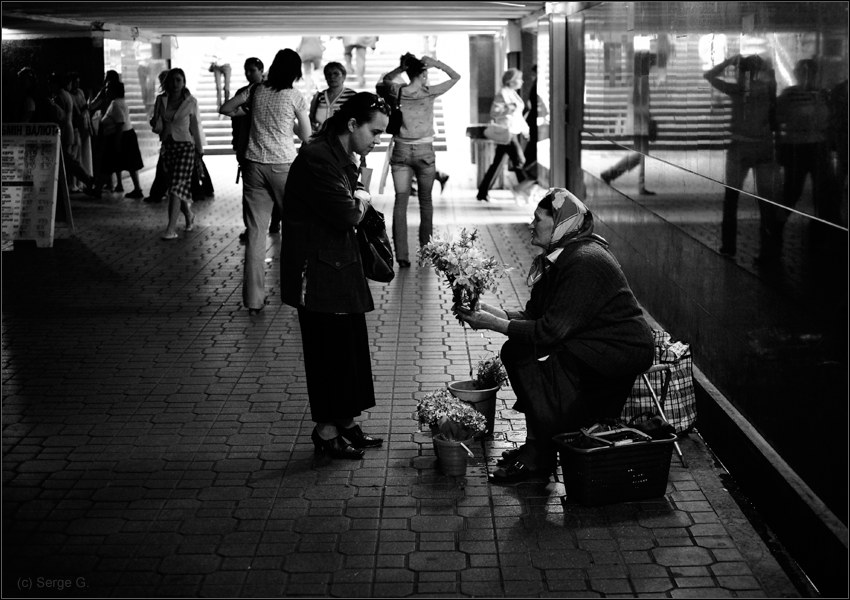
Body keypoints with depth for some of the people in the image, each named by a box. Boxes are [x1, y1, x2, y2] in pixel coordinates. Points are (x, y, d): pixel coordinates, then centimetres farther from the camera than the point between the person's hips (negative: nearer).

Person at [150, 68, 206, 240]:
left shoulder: (190, 101, -1)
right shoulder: (161, 100, 7)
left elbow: (195, 126, 6)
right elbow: (158, 127, 8)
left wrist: (199, 148, 11)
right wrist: (156, 124, -15)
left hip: (185, 145, -4)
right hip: (167, 146, 4)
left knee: (176, 186, -13)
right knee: (170, 186, 8)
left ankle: (171, 228, -16)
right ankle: (188, 215, 33)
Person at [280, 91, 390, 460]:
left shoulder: (345, 156, 12)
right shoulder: (317, 158, -20)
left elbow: (356, 208, 14)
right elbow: (347, 216, -23)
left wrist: (355, 200, -8)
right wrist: (358, 203, -2)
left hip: (342, 264, 10)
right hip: (317, 268, -10)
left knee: (352, 345, 12)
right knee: (329, 348, -2)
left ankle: (346, 423, 23)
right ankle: (326, 433, 9)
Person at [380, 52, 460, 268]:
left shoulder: (397, 92, -4)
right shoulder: (428, 93, -9)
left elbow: (385, 79, 19)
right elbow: (456, 77, 3)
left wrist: (402, 67, 6)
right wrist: (437, 63, -3)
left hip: (401, 150, 1)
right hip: (424, 151, -1)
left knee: (400, 201, 0)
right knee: (425, 202, 13)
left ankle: (401, 255, -8)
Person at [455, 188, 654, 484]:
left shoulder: (584, 262, -24)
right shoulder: (557, 257, 8)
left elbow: (550, 331, -26)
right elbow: (534, 315, 9)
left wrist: (493, 323, -21)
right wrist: (489, 310, -5)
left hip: (621, 354, -10)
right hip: (591, 343, 10)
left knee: (531, 368, -21)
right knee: (514, 351, 3)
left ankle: (538, 459, -3)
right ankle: (536, 445, 11)